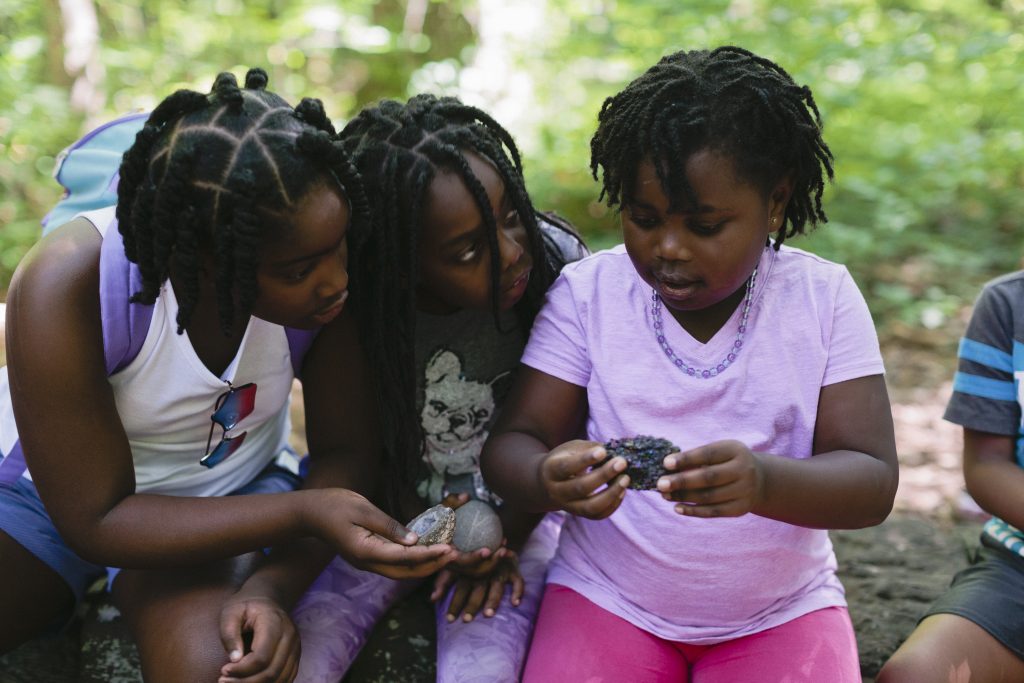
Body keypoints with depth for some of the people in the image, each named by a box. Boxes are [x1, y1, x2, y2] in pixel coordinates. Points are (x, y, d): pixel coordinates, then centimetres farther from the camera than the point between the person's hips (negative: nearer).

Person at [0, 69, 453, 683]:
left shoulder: (323, 275, -24)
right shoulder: (66, 287, -32)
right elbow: (97, 523, -27)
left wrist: (271, 589, -31)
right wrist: (303, 513, -37)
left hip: (233, 492, 1)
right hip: (55, 491, 0)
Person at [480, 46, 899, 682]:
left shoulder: (825, 298, -5)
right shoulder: (586, 291, -4)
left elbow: (873, 481, -12)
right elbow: (511, 444, -7)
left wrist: (764, 482, -34)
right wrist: (548, 480, -32)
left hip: (782, 611, 0)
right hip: (609, 599, 0)